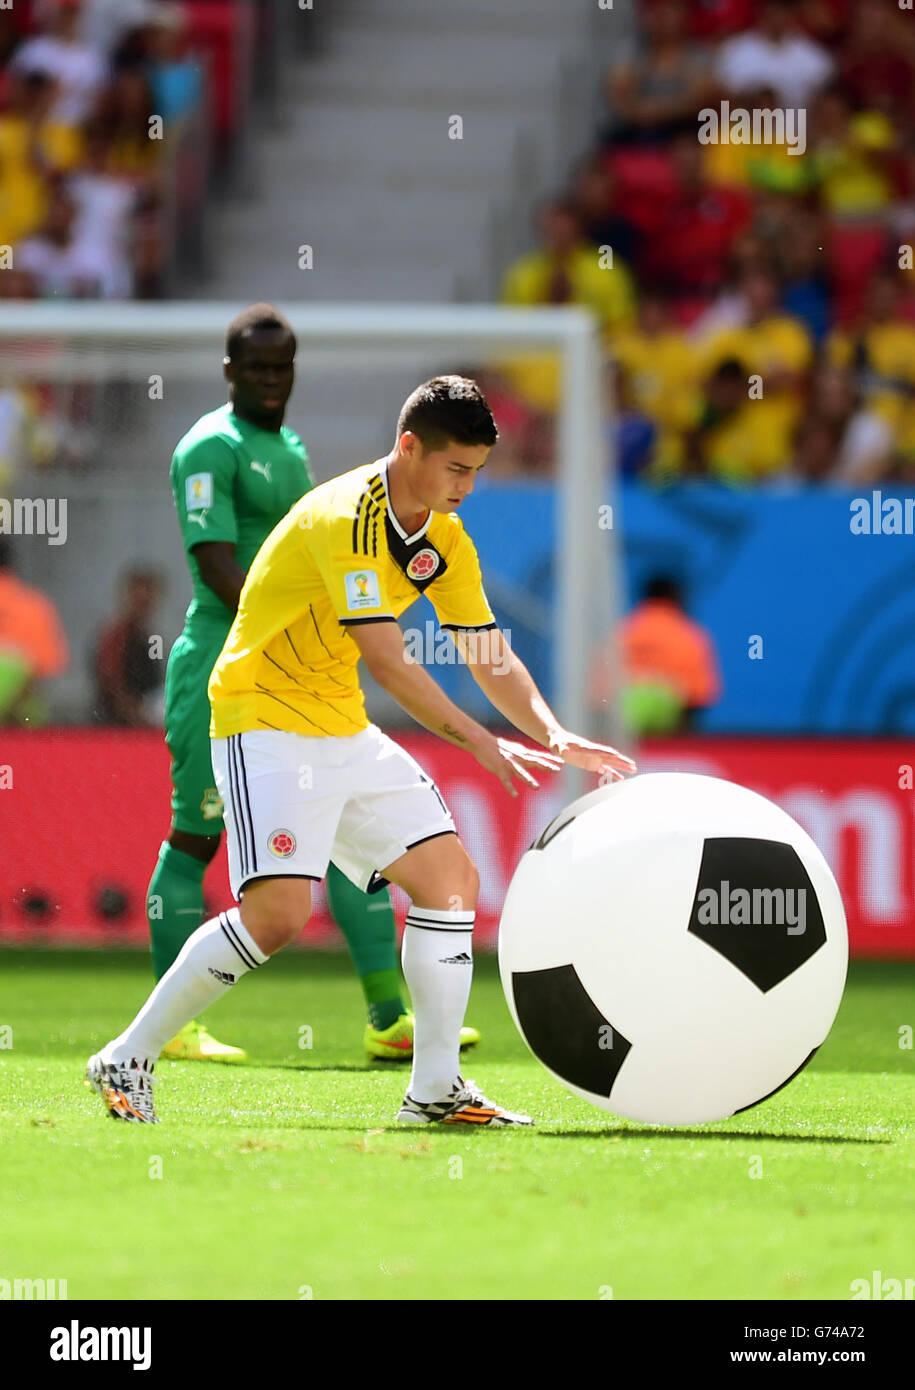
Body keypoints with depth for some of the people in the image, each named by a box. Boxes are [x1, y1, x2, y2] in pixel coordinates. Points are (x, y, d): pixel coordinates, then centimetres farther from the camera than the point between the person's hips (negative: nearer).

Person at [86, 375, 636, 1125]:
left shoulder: (446, 540, 6)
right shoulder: (345, 519, -22)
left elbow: (494, 660, 9)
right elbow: (387, 663, -28)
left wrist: (558, 738, -8)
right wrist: (480, 742, -31)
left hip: (345, 732, 9)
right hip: (267, 724, -9)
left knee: (451, 876, 1)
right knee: (278, 910, -21)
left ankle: (435, 1088, 6)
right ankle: (127, 1061, -8)